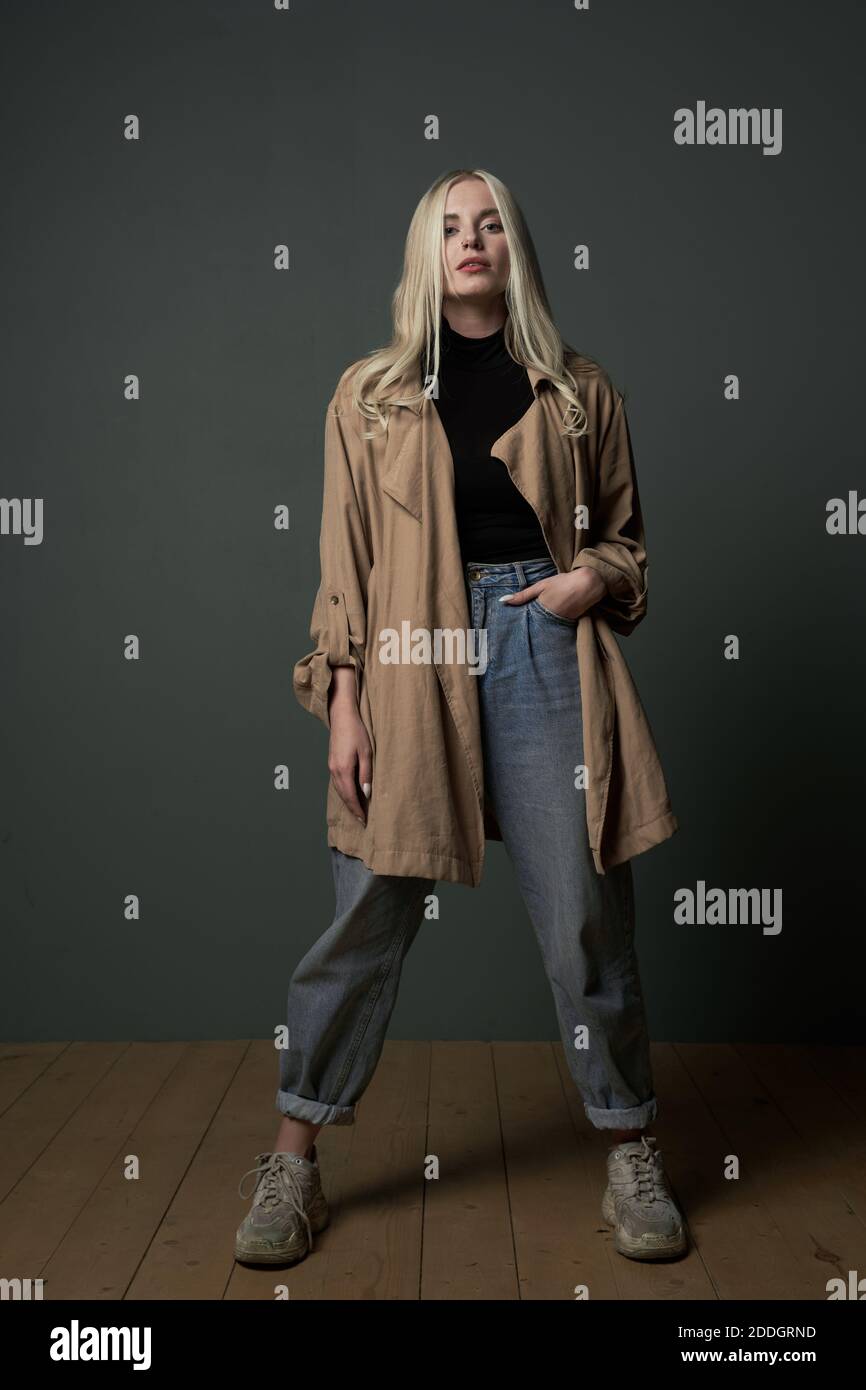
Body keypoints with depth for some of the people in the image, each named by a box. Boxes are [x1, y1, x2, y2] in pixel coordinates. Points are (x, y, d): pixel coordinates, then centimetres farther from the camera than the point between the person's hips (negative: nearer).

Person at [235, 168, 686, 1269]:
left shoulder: (579, 392, 12)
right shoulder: (369, 393, 10)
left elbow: (624, 533, 19)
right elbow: (344, 561, 6)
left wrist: (597, 576, -3)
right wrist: (344, 701, -2)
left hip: (545, 655, 1)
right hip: (413, 666, 0)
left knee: (586, 921, 3)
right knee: (369, 922, 2)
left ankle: (631, 1156, 23)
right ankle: (292, 1165, 19)